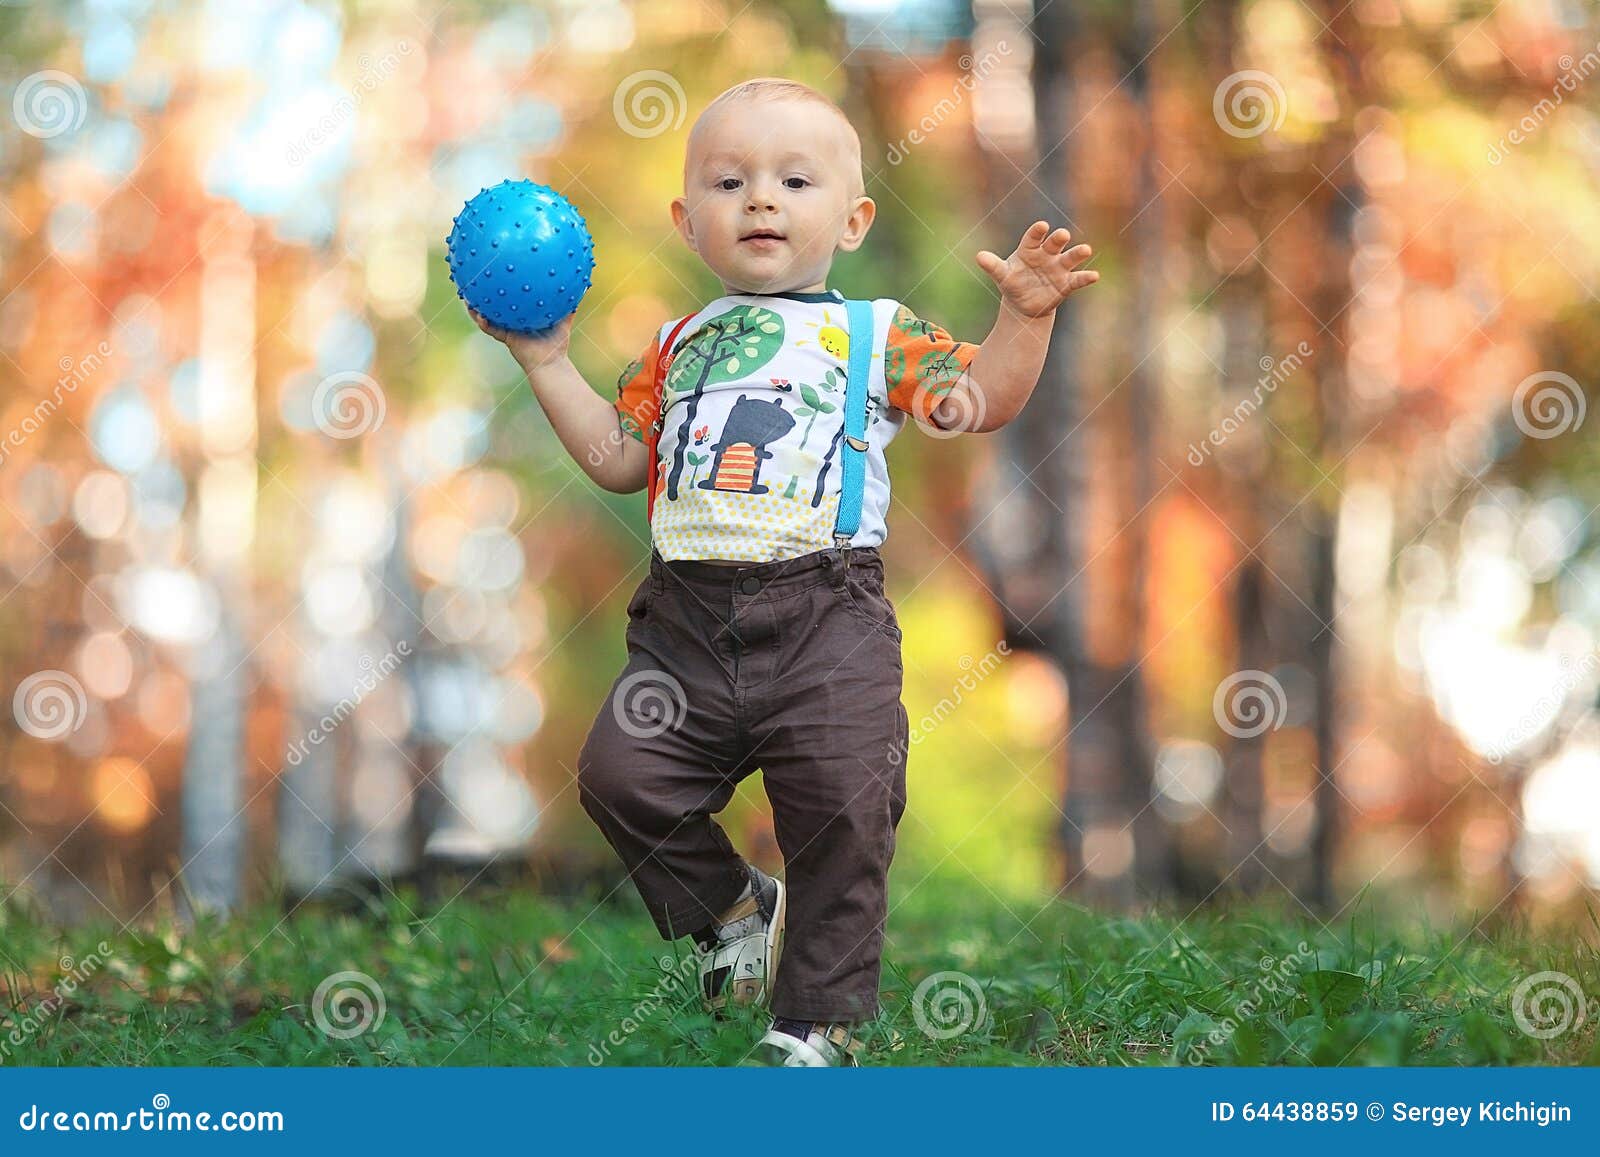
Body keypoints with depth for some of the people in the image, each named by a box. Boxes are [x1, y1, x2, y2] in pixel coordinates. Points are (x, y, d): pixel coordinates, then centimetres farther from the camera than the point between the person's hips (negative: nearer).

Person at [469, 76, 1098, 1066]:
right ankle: (730, 906, 20)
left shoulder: (876, 334, 11)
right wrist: (549, 362, 17)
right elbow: (617, 460, 21)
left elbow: (983, 400, 6)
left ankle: (820, 1017, 3)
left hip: (826, 613, -3)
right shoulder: (679, 345, 20)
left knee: (843, 799, -13)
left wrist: (1025, 315, -7)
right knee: (622, 771, -7)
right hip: (689, 616, 3)